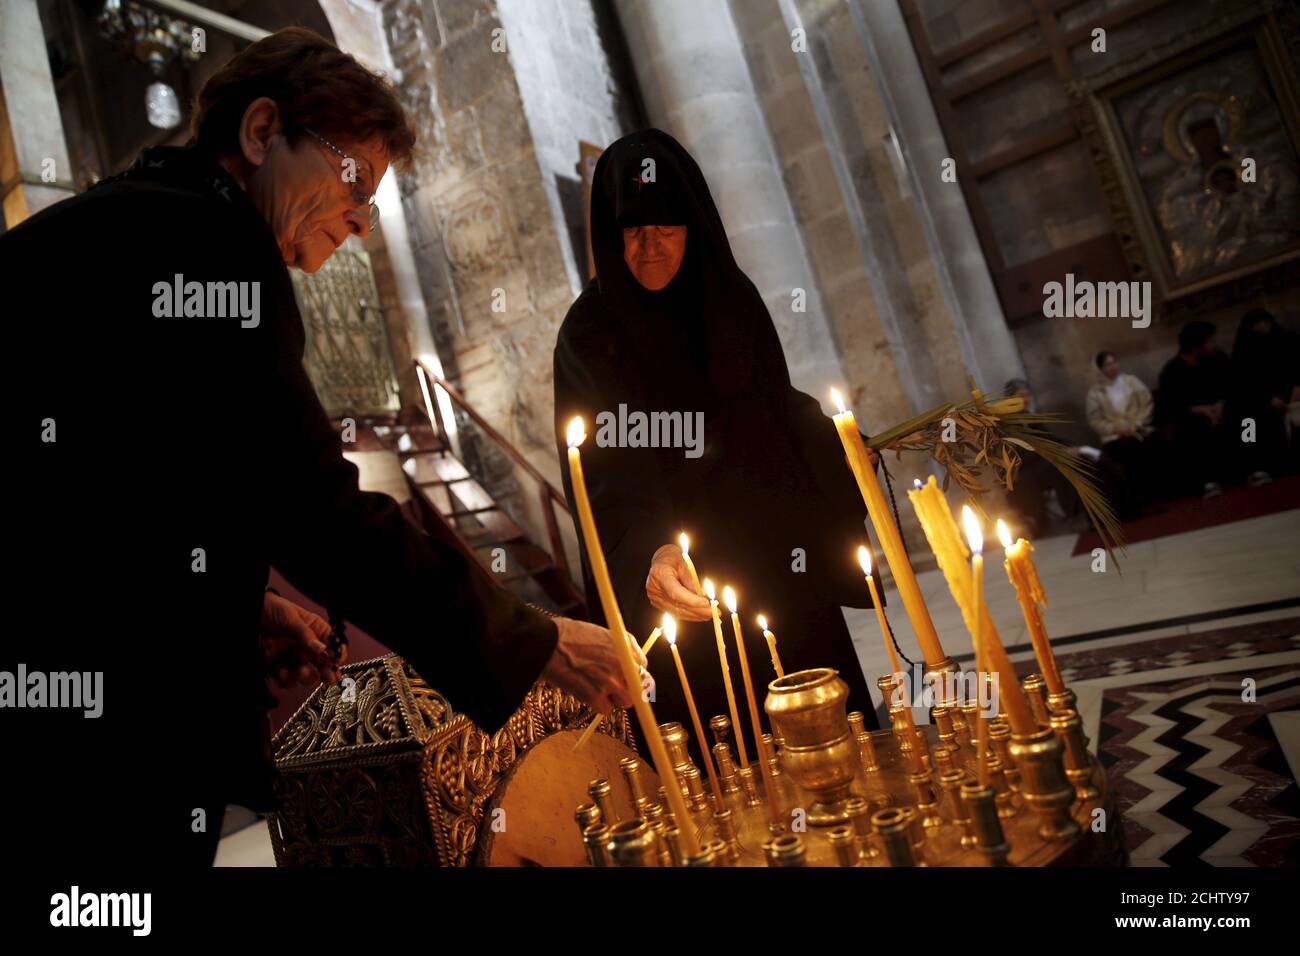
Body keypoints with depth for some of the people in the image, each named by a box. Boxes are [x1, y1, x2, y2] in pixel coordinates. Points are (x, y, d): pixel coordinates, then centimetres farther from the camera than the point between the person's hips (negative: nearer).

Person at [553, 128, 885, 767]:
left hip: (784, 575, 5)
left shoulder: (733, 296, 4)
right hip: (686, 596, -4)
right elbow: (611, 477, -18)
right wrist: (649, 556, -36)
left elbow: (783, 419, 12)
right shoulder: (590, 335, -9)